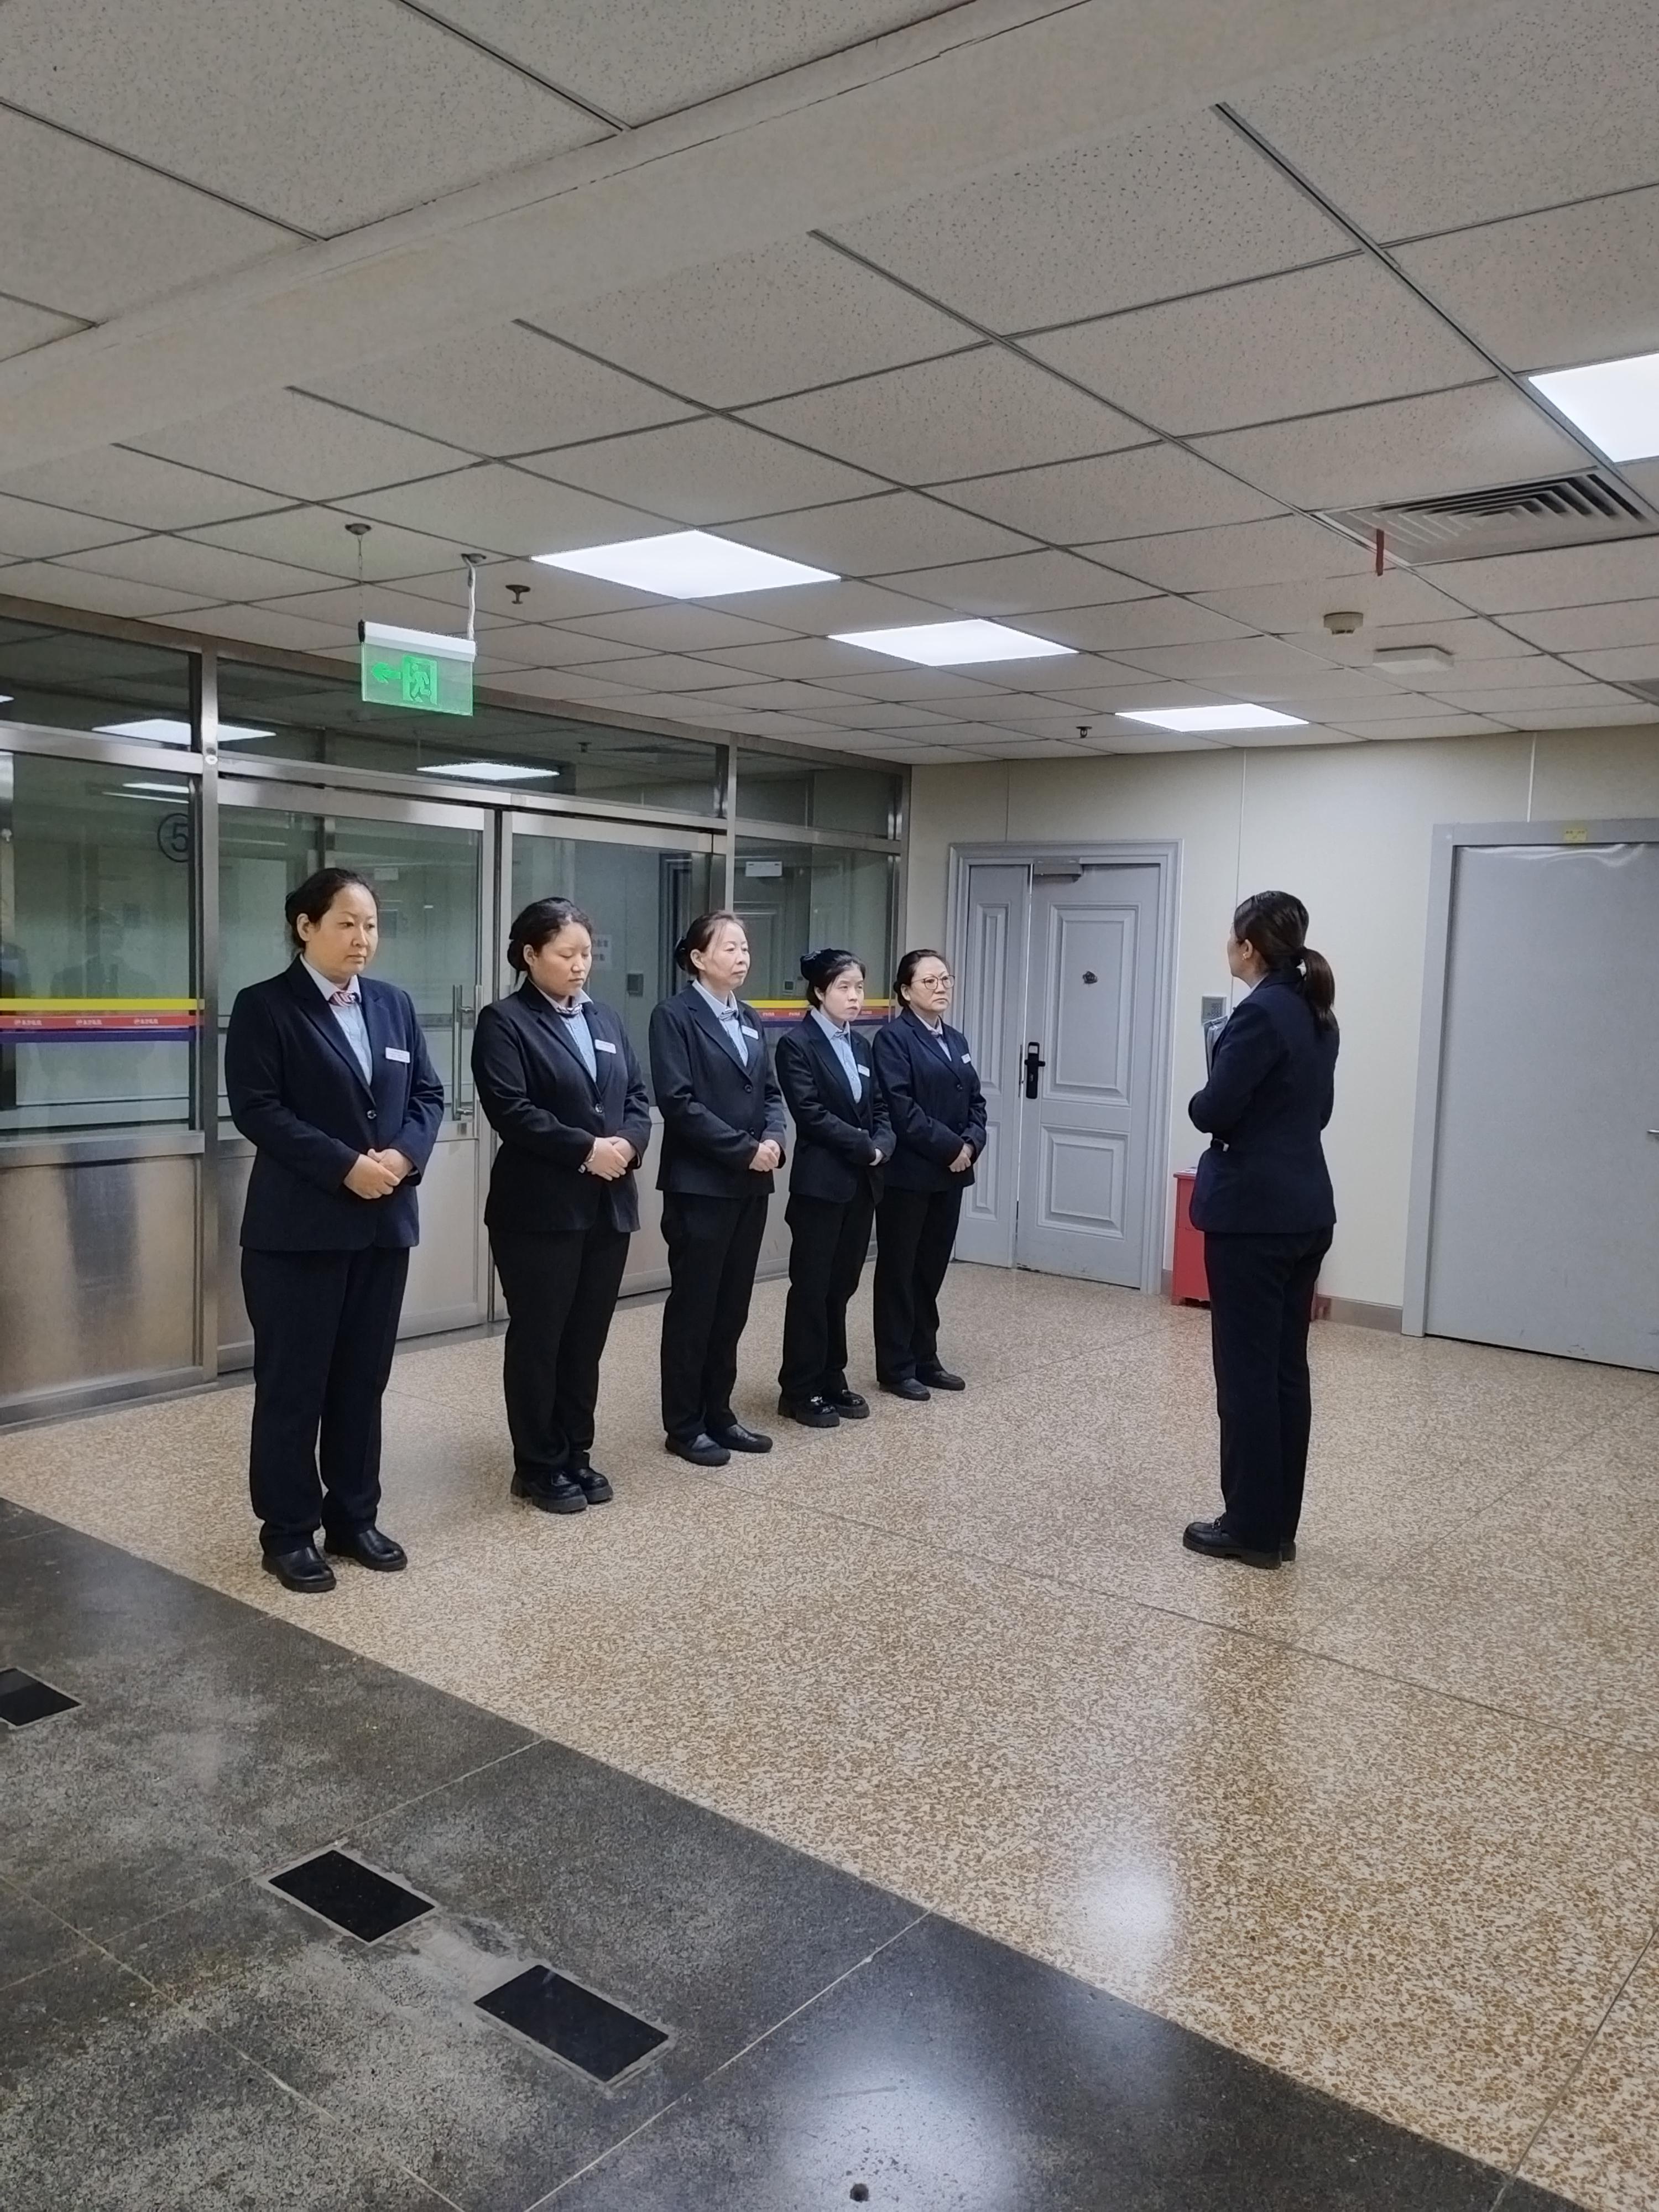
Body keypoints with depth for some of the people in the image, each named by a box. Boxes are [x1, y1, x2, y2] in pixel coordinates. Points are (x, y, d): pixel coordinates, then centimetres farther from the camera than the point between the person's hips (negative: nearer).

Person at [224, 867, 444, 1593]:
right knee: (292, 1382, 3)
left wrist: (403, 1155, -10)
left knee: (364, 1378, 13)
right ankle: (288, 1533, 16)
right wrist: (345, 1166, -19)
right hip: (299, 1227, -5)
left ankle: (353, 1518, 25)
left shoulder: (394, 1004, 11)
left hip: (384, 1222, 5)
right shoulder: (264, 1007, -5)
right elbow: (256, 1108, -13)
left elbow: (428, 1094, 10)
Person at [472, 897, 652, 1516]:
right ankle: (537, 1467, 16)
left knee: (588, 1338, 11)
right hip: (540, 1209, -6)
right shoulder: (504, 1022, -5)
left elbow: (638, 1097, 12)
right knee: (538, 1340, 4)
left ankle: (576, 1454, 24)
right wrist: (585, 1150, -18)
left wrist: (627, 1143, -8)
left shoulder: (607, 1020, 15)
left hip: (607, 1207, 6)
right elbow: (511, 1110, -16)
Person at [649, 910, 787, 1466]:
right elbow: (678, 1101, -17)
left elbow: (770, 1091, 14)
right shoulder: (674, 1015, -8)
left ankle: (719, 1416, 24)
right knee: (693, 1307, 2)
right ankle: (684, 1427, 13)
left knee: (732, 1307, 12)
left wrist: (773, 1140, -6)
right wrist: (744, 1149, -17)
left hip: (751, 1185, 7)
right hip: (700, 1185, -7)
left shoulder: (749, 1019, 15)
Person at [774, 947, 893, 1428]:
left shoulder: (859, 1045, 14)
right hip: (821, 1183, -7)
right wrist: (865, 1146, -13)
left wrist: (882, 1146, -7)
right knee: (812, 1287, 0)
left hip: (862, 1182, 7)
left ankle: (831, 1380, 22)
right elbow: (812, 1114, -16)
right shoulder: (796, 1043, -9)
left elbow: (879, 1107, 12)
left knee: (841, 1285, 12)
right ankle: (799, 1391, 9)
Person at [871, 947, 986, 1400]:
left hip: (949, 1174, 7)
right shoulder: (893, 1038, -9)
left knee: (932, 1269, 13)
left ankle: (925, 1359, 23)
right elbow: (901, 1109, -18)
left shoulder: (957, 1040, 15)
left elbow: (976, 1100, 13)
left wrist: (971, 1142, -6)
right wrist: (950, 1146, -16)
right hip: (907, 1174, -7)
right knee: (899, 1270, 3)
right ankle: (896, 1367, 10)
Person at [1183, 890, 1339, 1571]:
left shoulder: (1261, 1013, -16)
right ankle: (1278, 1526, 20)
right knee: (1286, 1367, 12)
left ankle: (1251, 1528, 8)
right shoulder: (1317, 1014, 12)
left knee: (1246, 1369, 0)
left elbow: (1213, 1111, -18)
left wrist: (1201, 1101, 2)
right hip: (1305, 1208, 9)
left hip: (1252, 1212, -9)